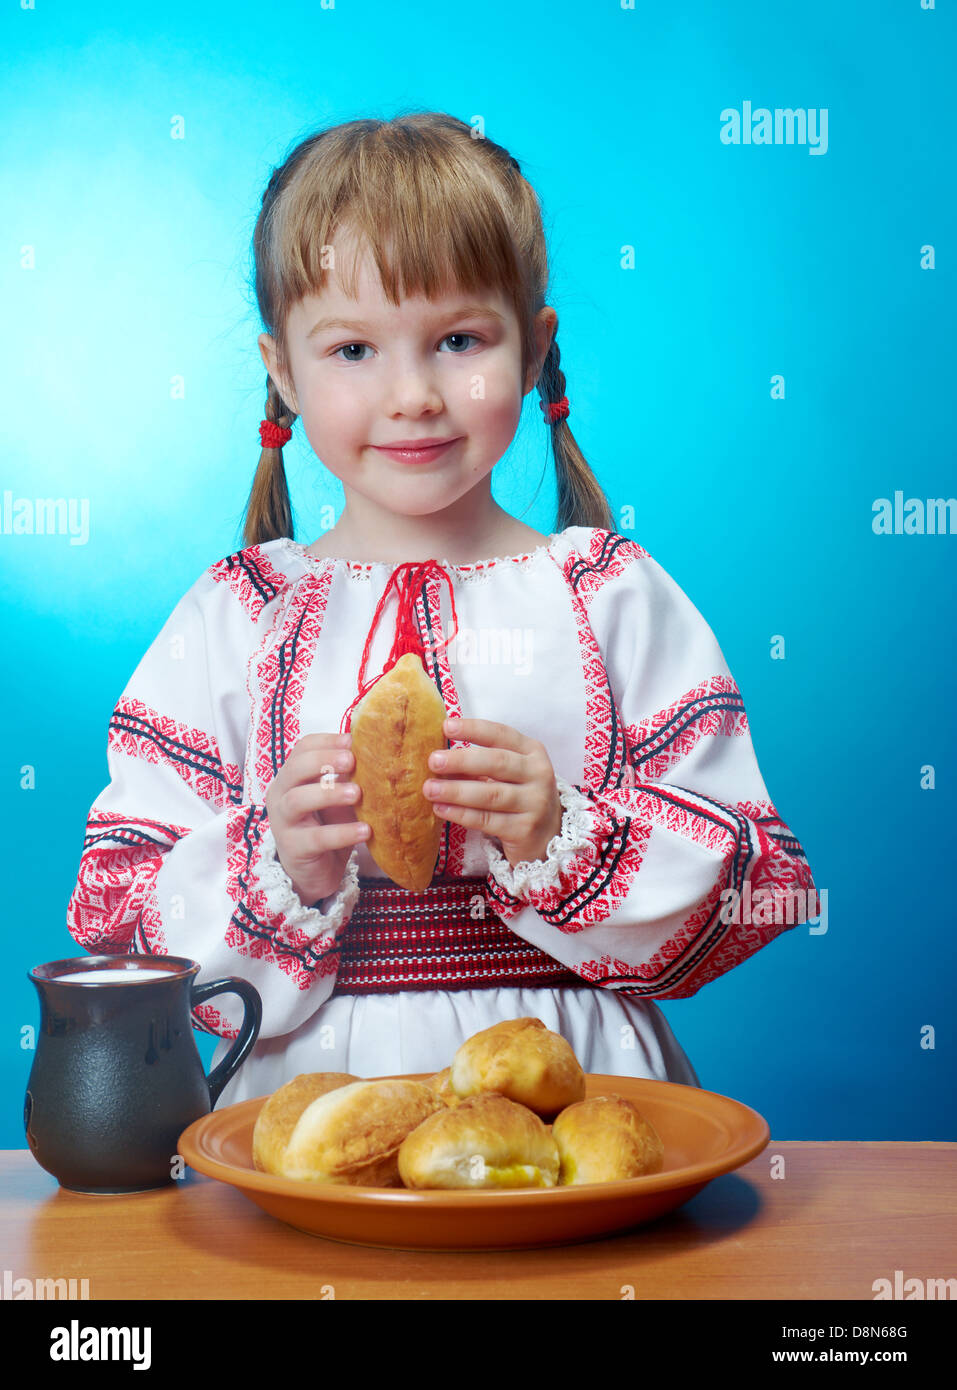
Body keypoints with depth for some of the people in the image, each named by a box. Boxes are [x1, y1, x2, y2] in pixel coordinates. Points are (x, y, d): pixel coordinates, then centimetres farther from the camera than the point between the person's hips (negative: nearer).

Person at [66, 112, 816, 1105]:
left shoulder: (613, 595, 5)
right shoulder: (235, 616, 7)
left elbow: (757, 895, 3)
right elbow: (117, 926, 4)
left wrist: (563, 844, -13)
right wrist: (281, 871, -14)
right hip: (310, 1102, 0)